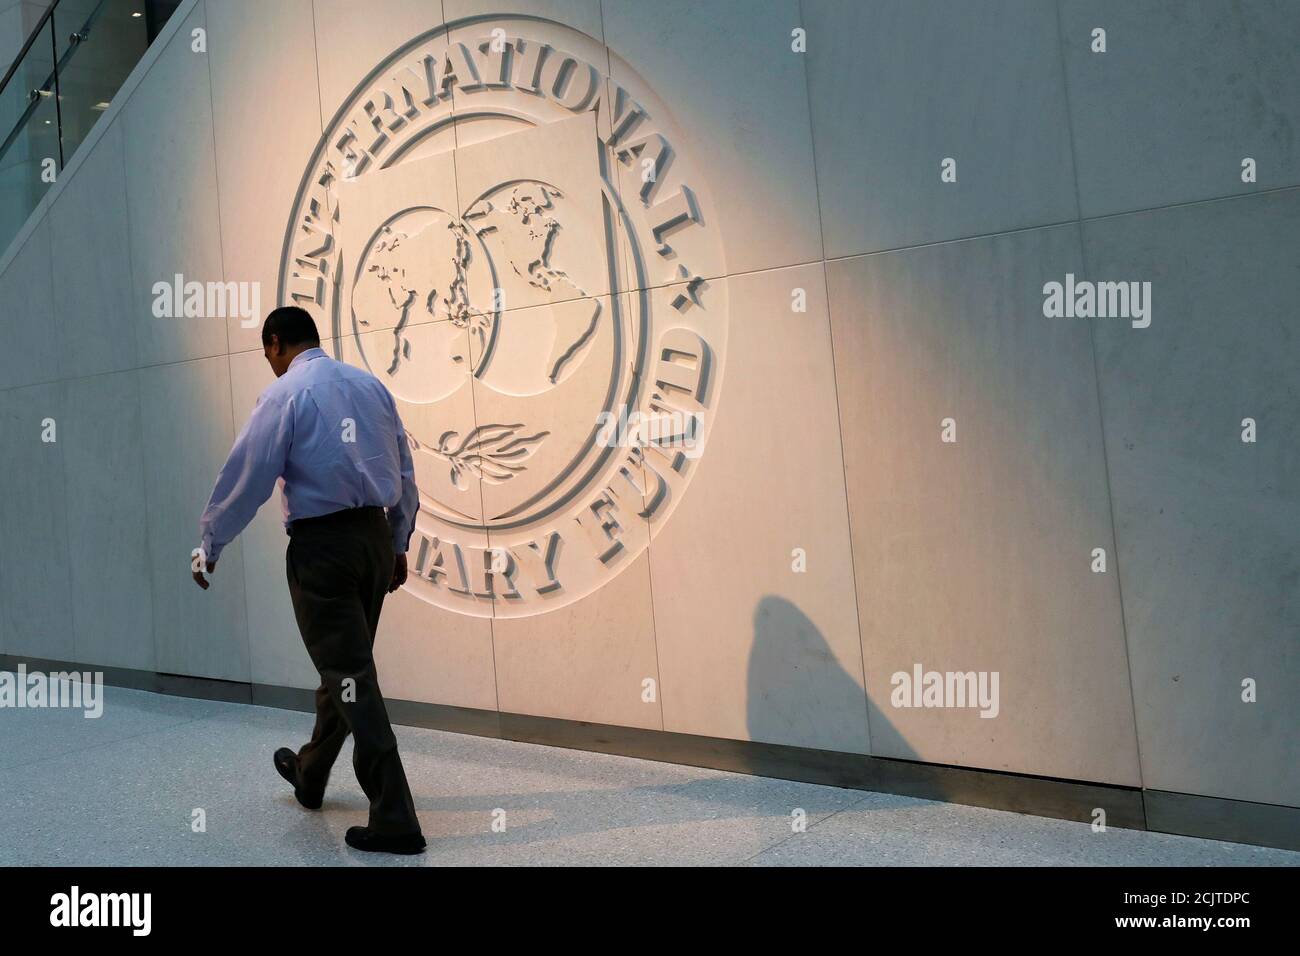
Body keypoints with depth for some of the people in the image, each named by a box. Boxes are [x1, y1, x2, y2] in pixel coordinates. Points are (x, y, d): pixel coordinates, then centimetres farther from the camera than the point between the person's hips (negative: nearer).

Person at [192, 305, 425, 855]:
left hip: (321, 545, -7)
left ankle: (394, 820, -5)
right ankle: (309, 774, 42)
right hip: (377, 537, 7)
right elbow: (405, 473, 12)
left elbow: (246, 477, -7)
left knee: (349, 675, -4)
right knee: (345, 665, 20)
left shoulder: (285, 395, -8)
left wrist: (209, 546, 6)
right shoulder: (370, 385, 10)